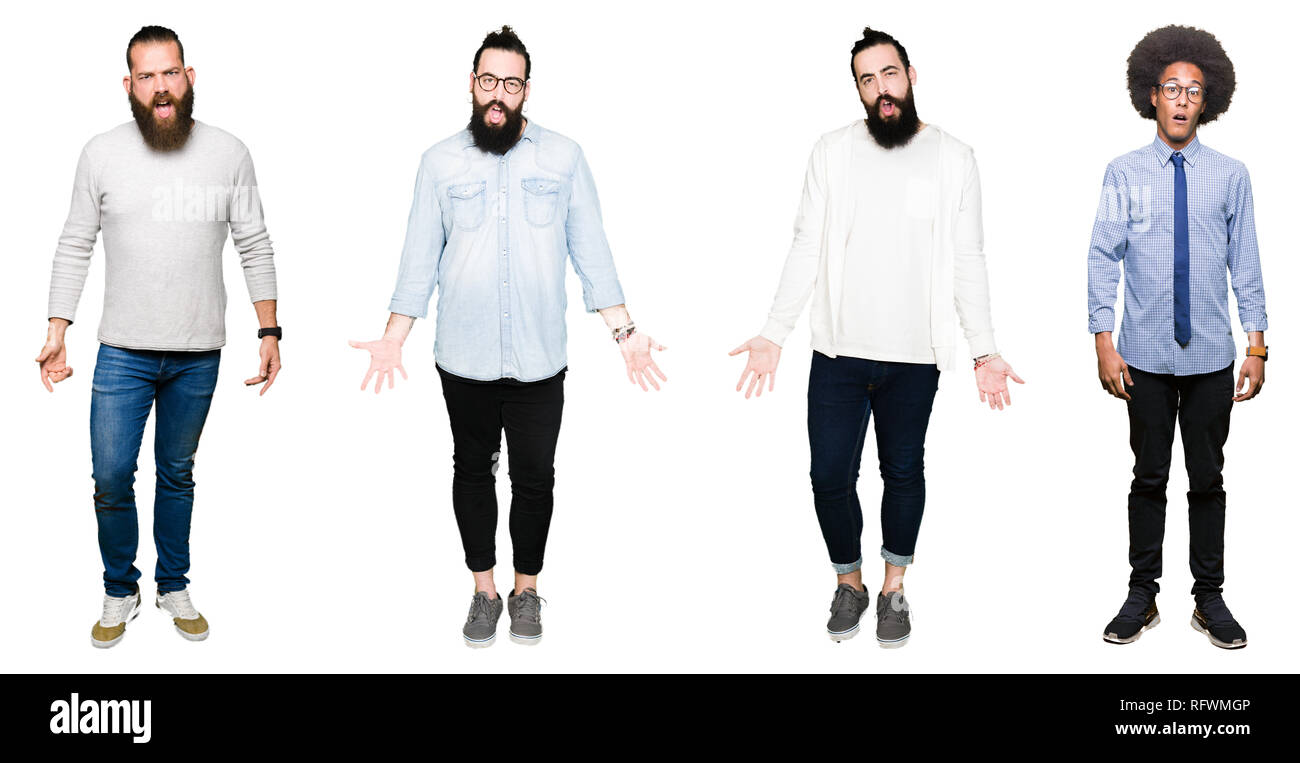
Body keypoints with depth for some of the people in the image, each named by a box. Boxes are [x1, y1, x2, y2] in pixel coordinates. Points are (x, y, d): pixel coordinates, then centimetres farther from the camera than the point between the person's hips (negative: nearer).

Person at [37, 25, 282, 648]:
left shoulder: (229, 153, -1)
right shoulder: (101, 154, -2)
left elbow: (255, 248, 4)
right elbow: (74, 247, 4)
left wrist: (269, 331, -1)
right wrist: (57, 332, -2)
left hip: (198, 356, 1)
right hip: (123, 352, 0)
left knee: (177, 475, 14)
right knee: (111, 478, 0)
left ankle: (174, 586, 30)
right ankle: (119, 592, 22)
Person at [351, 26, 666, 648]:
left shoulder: (563, 157, 2)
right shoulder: (441, 161, 3)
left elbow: (591, 251, 3)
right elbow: (420, 257, 5)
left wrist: (623, 330, -3)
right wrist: (393, 337, 0)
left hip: (539, 361, 0)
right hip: (464, 360, 1)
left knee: (534, 477, 6)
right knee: (473, 471, 11)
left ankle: (527, 590, 26)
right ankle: (483, 591, 26)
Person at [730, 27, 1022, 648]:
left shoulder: (954, 158, 1)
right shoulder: (833, 152, 2)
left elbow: (968, 263, 2)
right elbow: (806, 249, 2)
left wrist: (985, 350, -3)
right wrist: (773, 334, -3)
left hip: (914, 358, 0)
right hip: (838, 353, 0)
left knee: (903, 474, 12)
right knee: (831, 477, 3)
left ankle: (894, 588, 30)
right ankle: (849, 584, 26)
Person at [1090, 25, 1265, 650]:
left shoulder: (1231, 176, 3)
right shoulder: (1123, 173, 0)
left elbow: (1246, 264, 4)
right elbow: (1103, 257, -2)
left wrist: (1257, 347, 0)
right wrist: (1104, 342, -8)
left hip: (1211, 357, 1)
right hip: (1145, 357, -1)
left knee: (1208, 480, 8)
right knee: (1149, 477, 8)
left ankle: (1209, 599, 19)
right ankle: (1142, 597, 18)